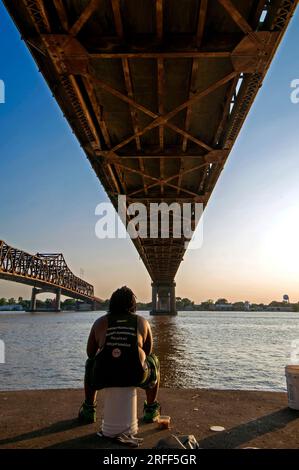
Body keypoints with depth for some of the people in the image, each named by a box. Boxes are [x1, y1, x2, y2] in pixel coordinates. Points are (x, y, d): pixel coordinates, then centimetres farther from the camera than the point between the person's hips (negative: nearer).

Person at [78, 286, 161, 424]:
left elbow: (90, 353, 21)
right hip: (135, 376, -1)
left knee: (91, 363, 36)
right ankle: (151, 410, 39)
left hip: (103, 377, 1)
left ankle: (89, 410, 42)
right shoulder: (142, 321, 12)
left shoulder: (100, 322, 13)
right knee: (154, 361, 32)